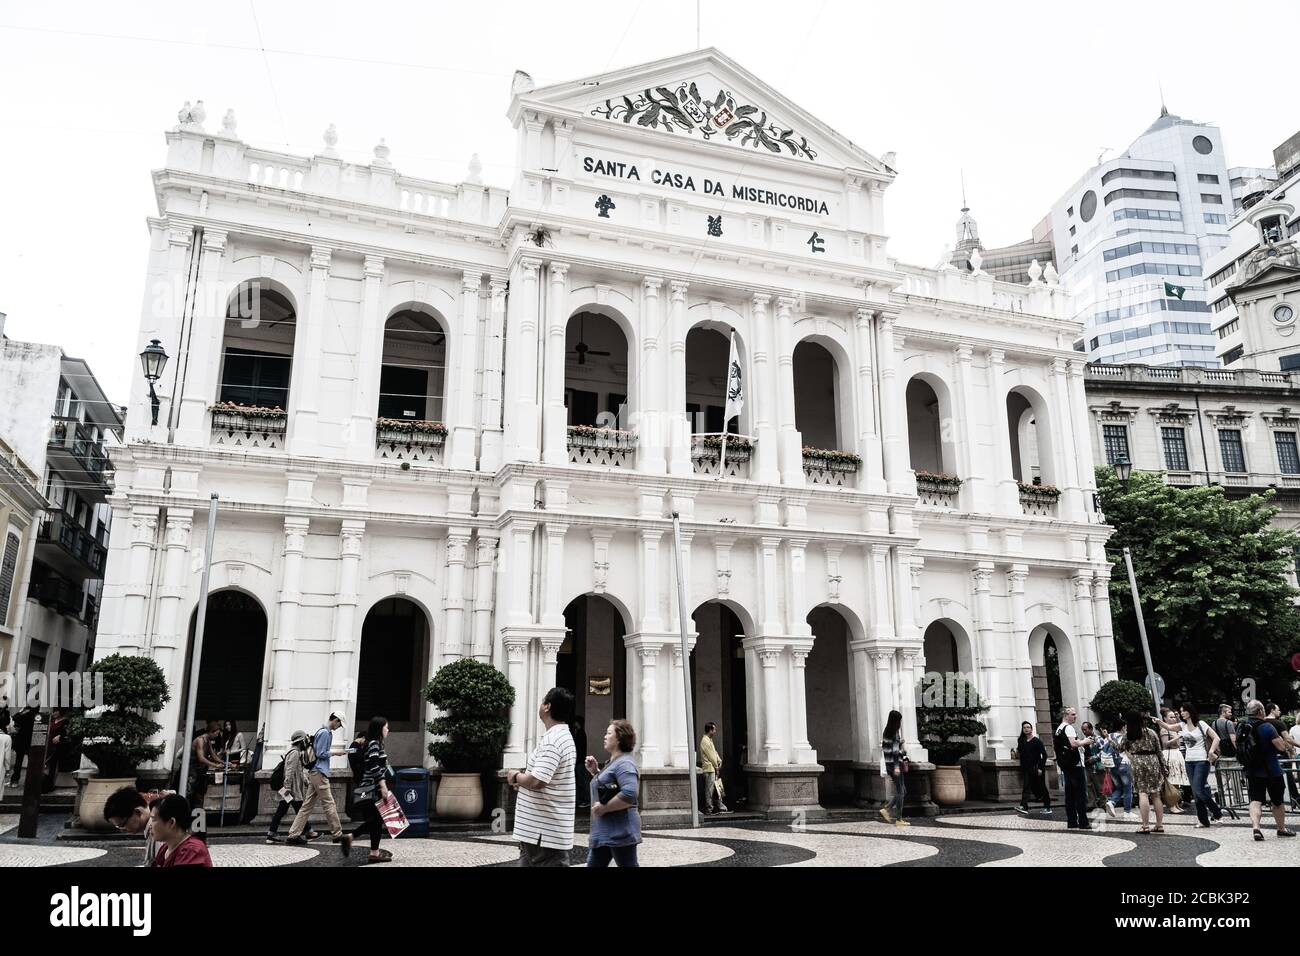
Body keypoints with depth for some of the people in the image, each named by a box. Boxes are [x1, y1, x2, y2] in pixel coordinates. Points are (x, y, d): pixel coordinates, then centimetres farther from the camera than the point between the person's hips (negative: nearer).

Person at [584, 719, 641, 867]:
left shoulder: (624, 763, -16)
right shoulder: (613, 762, 17)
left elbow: (629, 795, -30)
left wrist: (604, 808, -21)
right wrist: (595, 771, 11)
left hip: (619, 830, -11)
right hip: (604, 831, 11)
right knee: (593, 864, 13)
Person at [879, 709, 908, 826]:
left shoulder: (887, 732, 12)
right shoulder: (895, 732, -14)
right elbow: (895, 751, -19)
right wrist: (897, 766, -21)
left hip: (889, 764, 9)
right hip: (895, 764, -9)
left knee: (902, 791, 15)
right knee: (900, 792, -2)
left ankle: (886, 809, 11)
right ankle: (899, 819, 2)